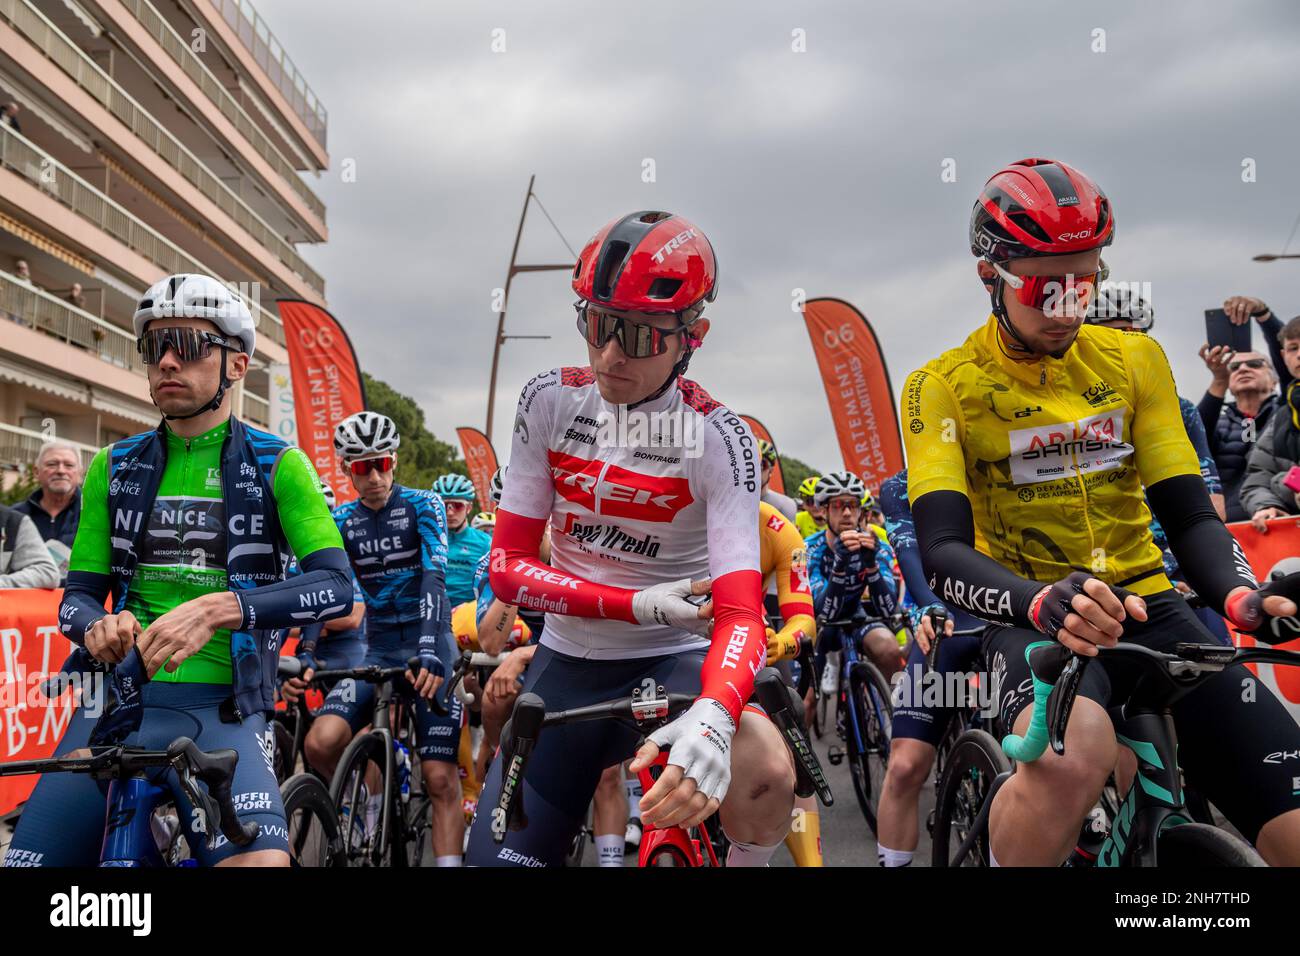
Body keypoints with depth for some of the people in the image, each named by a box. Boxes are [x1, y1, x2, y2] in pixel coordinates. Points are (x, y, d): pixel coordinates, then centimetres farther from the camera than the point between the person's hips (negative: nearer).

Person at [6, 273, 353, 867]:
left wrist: (220, 607, -27)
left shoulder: (276, 465, 0)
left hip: (223, 712, -3)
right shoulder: (114, 467, 11)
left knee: (260, 859, -28)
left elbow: (336, 586, -11)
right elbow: (77, 595, 11)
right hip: (117, 702, 4)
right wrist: (96, 626, -14)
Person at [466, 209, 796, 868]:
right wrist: (639, 605, -20)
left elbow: (739, 614, -25)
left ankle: (745, 861, 0)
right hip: (568, 662, 3)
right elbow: (509, 568, -6)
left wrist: (712, 716, -47)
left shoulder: (717, 438, -16)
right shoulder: (549, 401, -7)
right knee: (498, 855, -1)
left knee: (766, 771, -33)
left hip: (675, 659, -3)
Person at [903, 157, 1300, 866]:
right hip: (1032, 621, -3)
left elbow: (1188, 514, 3)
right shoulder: (943, 387, -4)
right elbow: (943, 550, -14)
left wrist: (1243, 596, -19)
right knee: (1076, 752, -38)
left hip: (1148, 609, 3)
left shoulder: (1134, 360, 6)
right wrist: (1042, 602, -35)